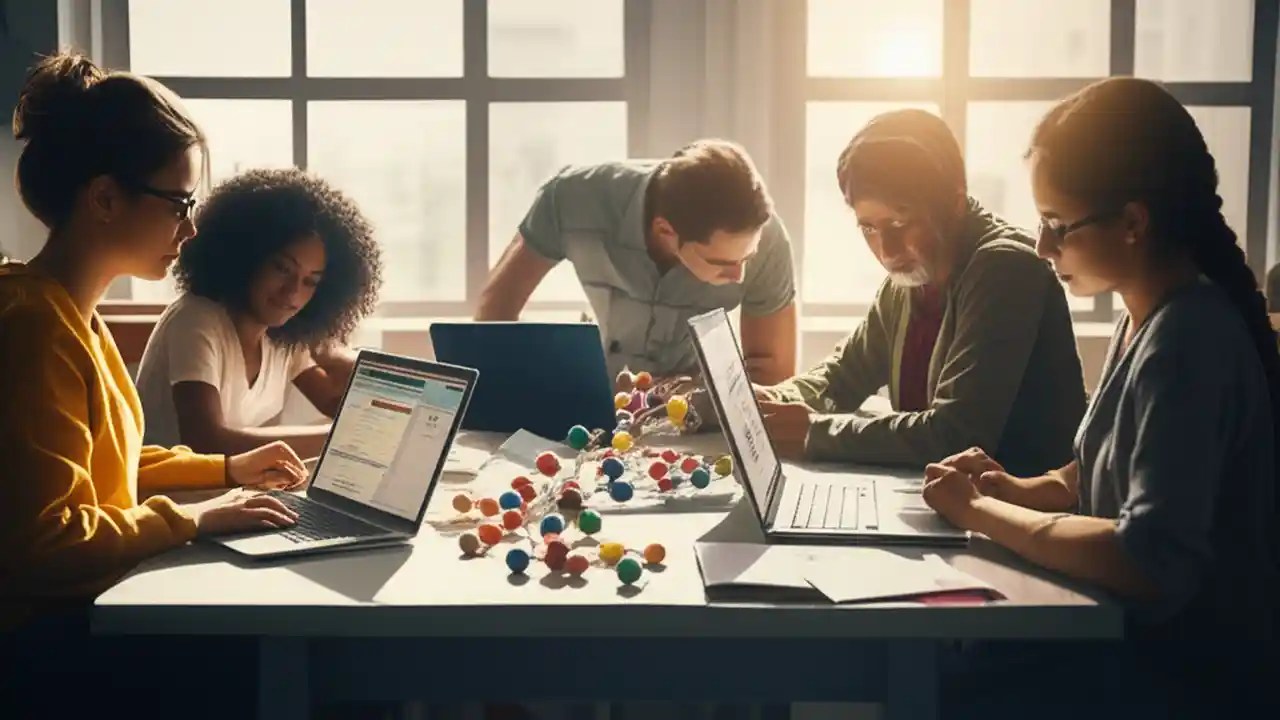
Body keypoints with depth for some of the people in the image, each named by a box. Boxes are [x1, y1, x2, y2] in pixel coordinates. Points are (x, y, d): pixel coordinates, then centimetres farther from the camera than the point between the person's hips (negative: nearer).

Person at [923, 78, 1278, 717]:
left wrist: (980, 511, -21)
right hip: (1141, 636, 8)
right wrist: (1019, 490, -3)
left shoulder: (1188, 340, -25)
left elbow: (1149, 563, -32)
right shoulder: (1147, 315, 4)